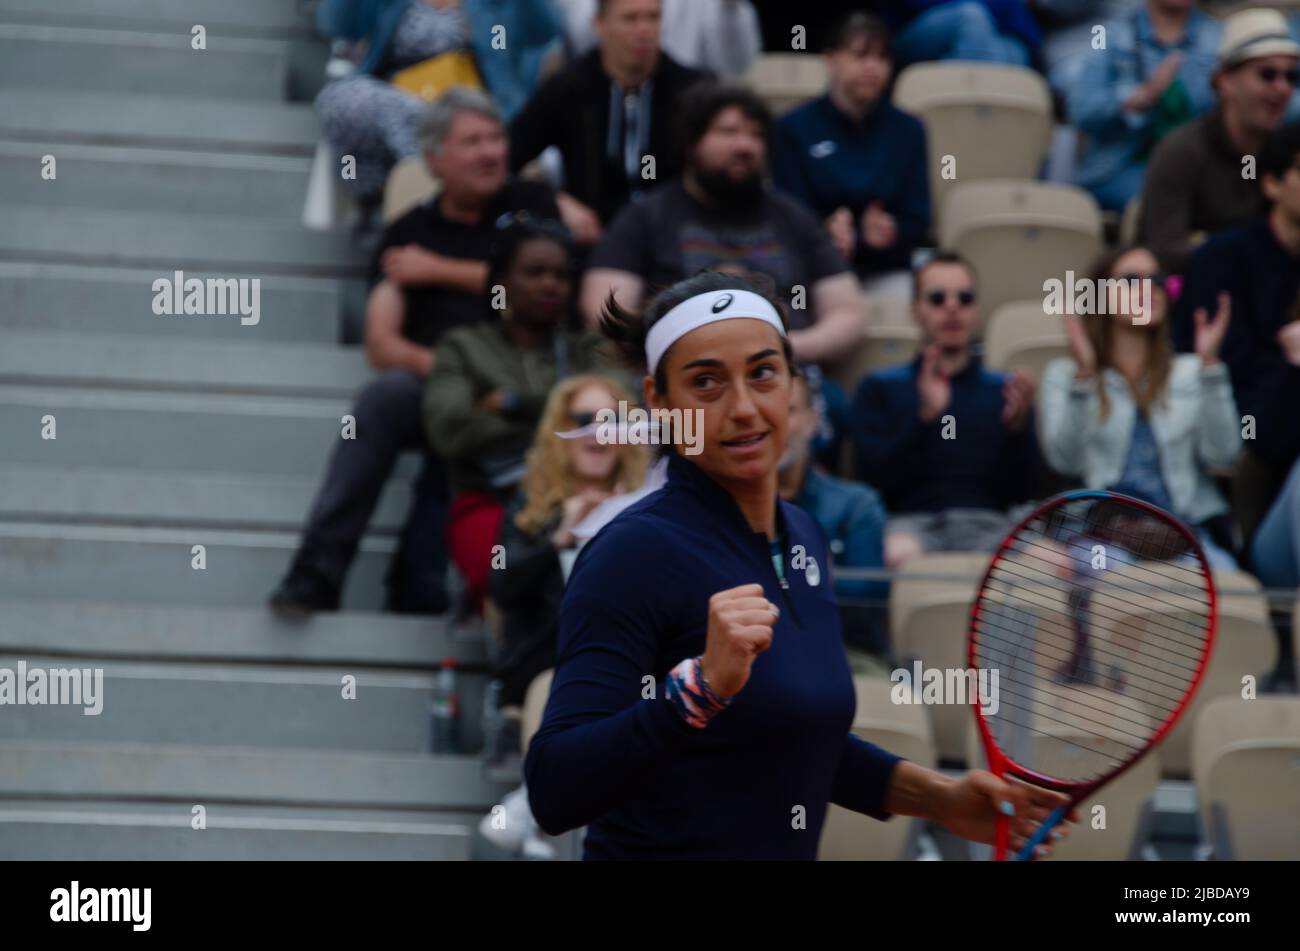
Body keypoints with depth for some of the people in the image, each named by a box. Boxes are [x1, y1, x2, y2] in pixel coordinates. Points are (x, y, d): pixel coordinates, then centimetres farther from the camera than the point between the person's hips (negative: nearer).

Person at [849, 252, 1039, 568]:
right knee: (898, 553, -41)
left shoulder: (1003, 389, 22)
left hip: (987, 522, 1)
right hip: (910, 520, -1)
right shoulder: (879, 387, 19)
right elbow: (873, 478, 3)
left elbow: (1021, 491, 11)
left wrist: (1017, 425, -8)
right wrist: (924, 417, -11)